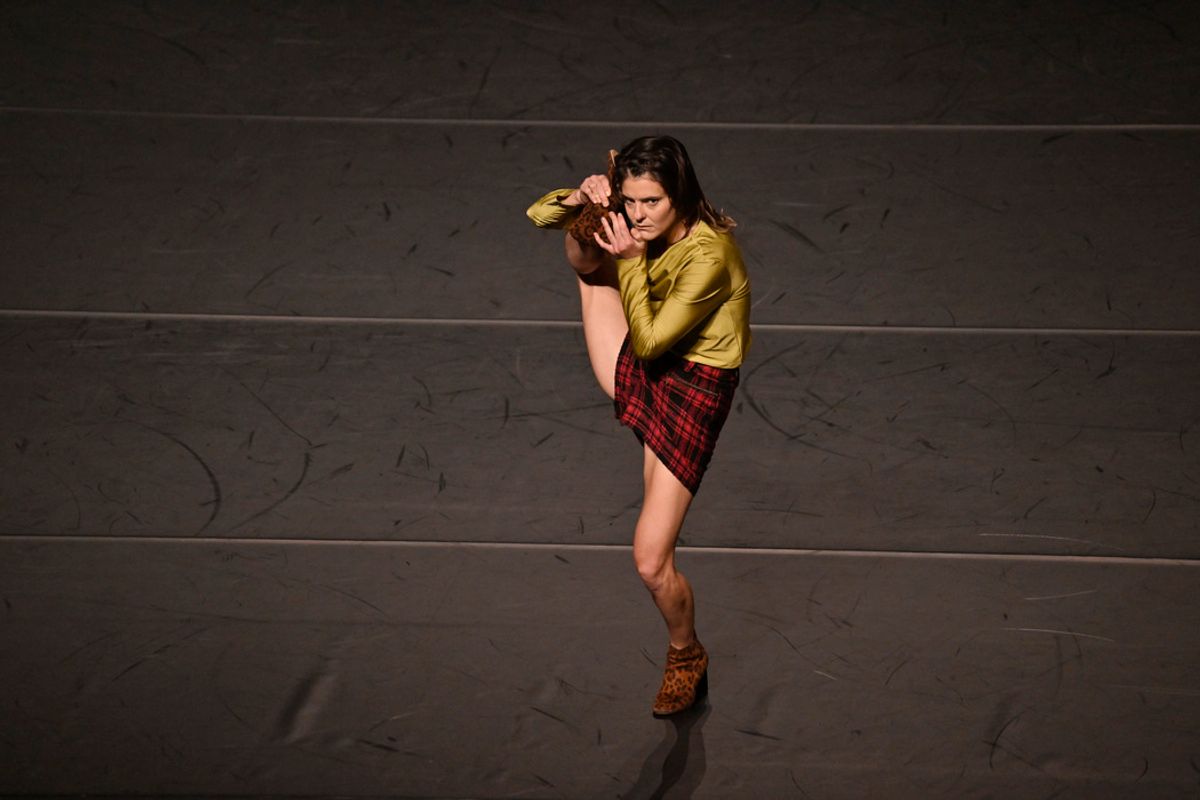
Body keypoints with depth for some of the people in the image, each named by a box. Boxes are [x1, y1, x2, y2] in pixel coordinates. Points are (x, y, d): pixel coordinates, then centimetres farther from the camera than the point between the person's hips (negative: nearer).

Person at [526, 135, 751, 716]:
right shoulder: (641, 226, -6)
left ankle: (686, 656, 24)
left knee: (652, 564, -5)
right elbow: (539, 216, 0)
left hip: (690, 393, -7)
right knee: (583, 251, 3)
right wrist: (581, 199, -21)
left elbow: (649, 341, -26)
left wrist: (633, 260, -30)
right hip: (636, 373, 7)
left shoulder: (707, 255, -28)